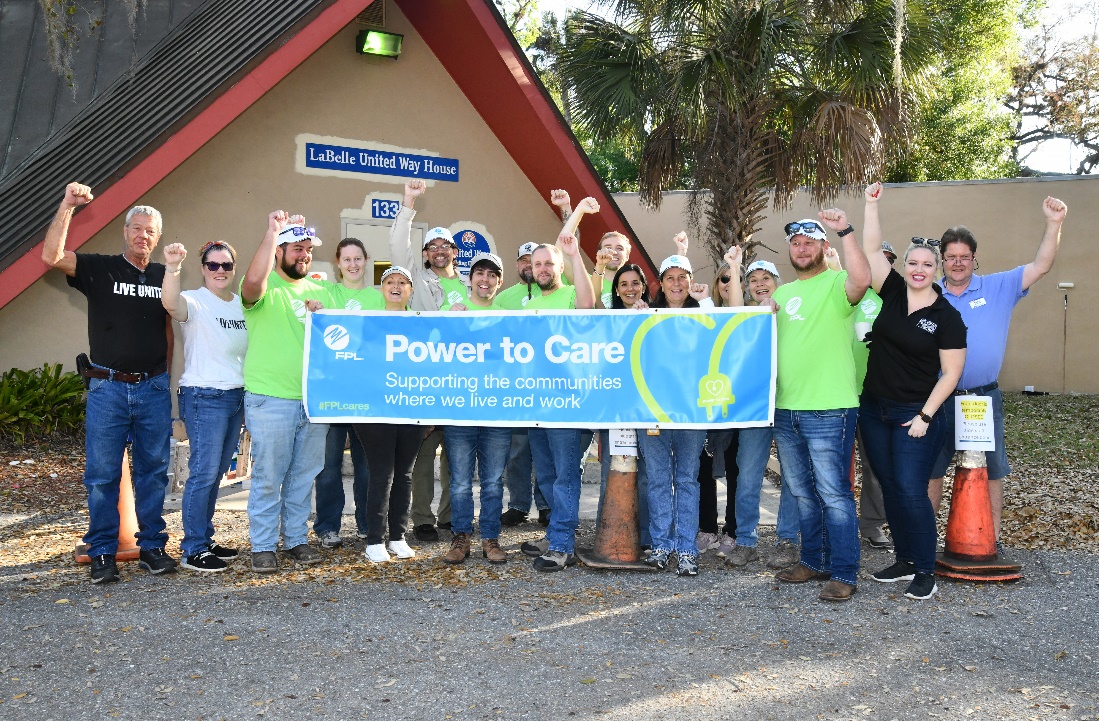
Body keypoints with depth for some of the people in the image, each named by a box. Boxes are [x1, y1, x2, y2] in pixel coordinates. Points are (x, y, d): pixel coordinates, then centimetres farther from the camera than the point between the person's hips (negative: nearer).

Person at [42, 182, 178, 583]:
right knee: (102, 473, 2)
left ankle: (152, 548, 18)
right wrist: (67, 206, -19)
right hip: (107, 386, -2)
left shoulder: (164, 276, 10)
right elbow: (51, 257, -14)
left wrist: (164, 373, 11)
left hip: (153, 388, 2)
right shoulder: (99, 269, 1)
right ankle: (102, 554, 12)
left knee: (153, 471, 7)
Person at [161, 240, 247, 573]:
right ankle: (192, 551, 2)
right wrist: (172, 268, -50)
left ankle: (204, 539, 23)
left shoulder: (242, 305, 11)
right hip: (204, 397, -7)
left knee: (216, 474, 13)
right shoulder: (195, 302, -9)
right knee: (203, 473, -6)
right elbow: (171, 303, -33)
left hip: (236, 396, 7)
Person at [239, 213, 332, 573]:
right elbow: (252, 282, -28)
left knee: (304, 476, 12)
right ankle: (263, 546, 13)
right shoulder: (267, 287, -3)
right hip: (270, 399, -5)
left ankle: (297, 539, 24)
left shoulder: (321, 293, 15)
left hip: (314, 399, 5)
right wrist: (273, 230, -23)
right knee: (268, 476, 1)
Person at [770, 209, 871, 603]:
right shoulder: (781, 292, 17)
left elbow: (862, 280, -29)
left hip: (829, 410, -7)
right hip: (786, 409, 8)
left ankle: (844, 574, 6)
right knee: (802, 493, 16)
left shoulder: (836, 283, -5)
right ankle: (814, 560, 28)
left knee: (833, 493, -3)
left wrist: (845, 229, -29)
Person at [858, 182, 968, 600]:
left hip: (915, 414, -5)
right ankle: (905, 560, 24)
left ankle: (926, 572, 3)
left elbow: (951, 372, -7)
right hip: (874, 409, 5)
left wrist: (926, 415, -12)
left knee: (911, 491, -9)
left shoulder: (947, 317, -7)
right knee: (890, 488, 11)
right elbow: (871, 250, -2)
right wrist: (872, 204, -7)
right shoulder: (893, 292, 3)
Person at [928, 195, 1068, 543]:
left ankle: (992, 541, 22)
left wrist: (1053, 223, -17)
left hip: (985, 398, 0)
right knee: (931, 471, 8)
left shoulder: (998, 288, 2)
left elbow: (1040, 267, -6)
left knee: (992, 472, 9)